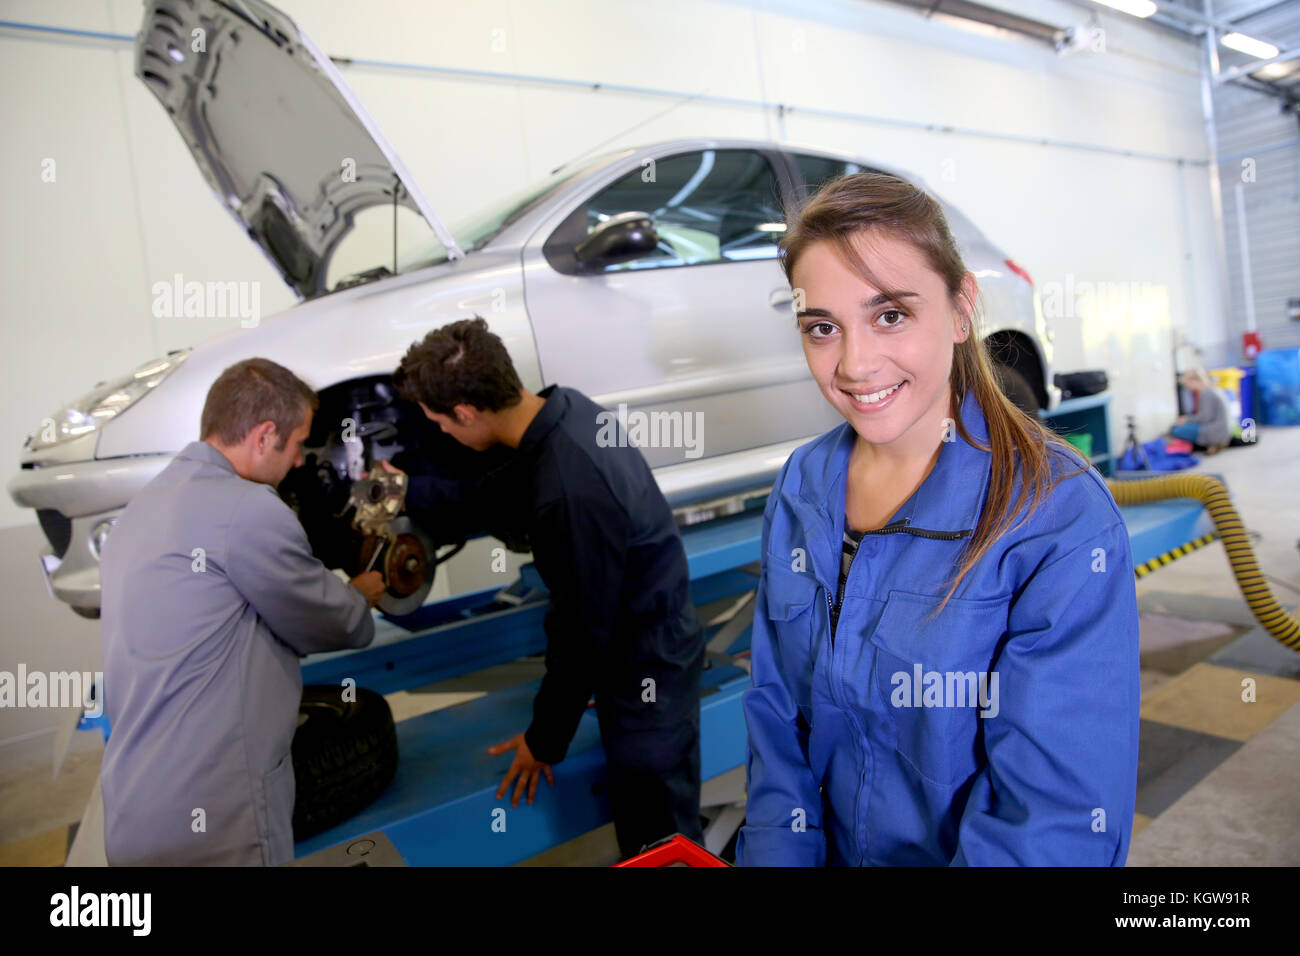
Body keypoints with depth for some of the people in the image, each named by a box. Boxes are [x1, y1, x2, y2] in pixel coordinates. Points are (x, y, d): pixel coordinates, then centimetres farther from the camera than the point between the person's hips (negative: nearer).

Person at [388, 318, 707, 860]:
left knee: (658, 840, 10)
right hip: (646, 638, 9)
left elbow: (582, 631, -23)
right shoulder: (561, 409, -6)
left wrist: (545, 741, -8)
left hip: (647, 666, -9)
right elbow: (502, 499, 13)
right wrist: (410, 492, 22)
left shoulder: (573, 491, -34)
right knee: (633, 819, 24)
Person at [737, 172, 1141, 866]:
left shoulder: (1064, 523, -23)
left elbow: (1061, 822, -23)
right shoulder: (800, 491, -7)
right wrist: (778, 854, -13)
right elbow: (776, 715, -3)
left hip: (963, 853, -3)